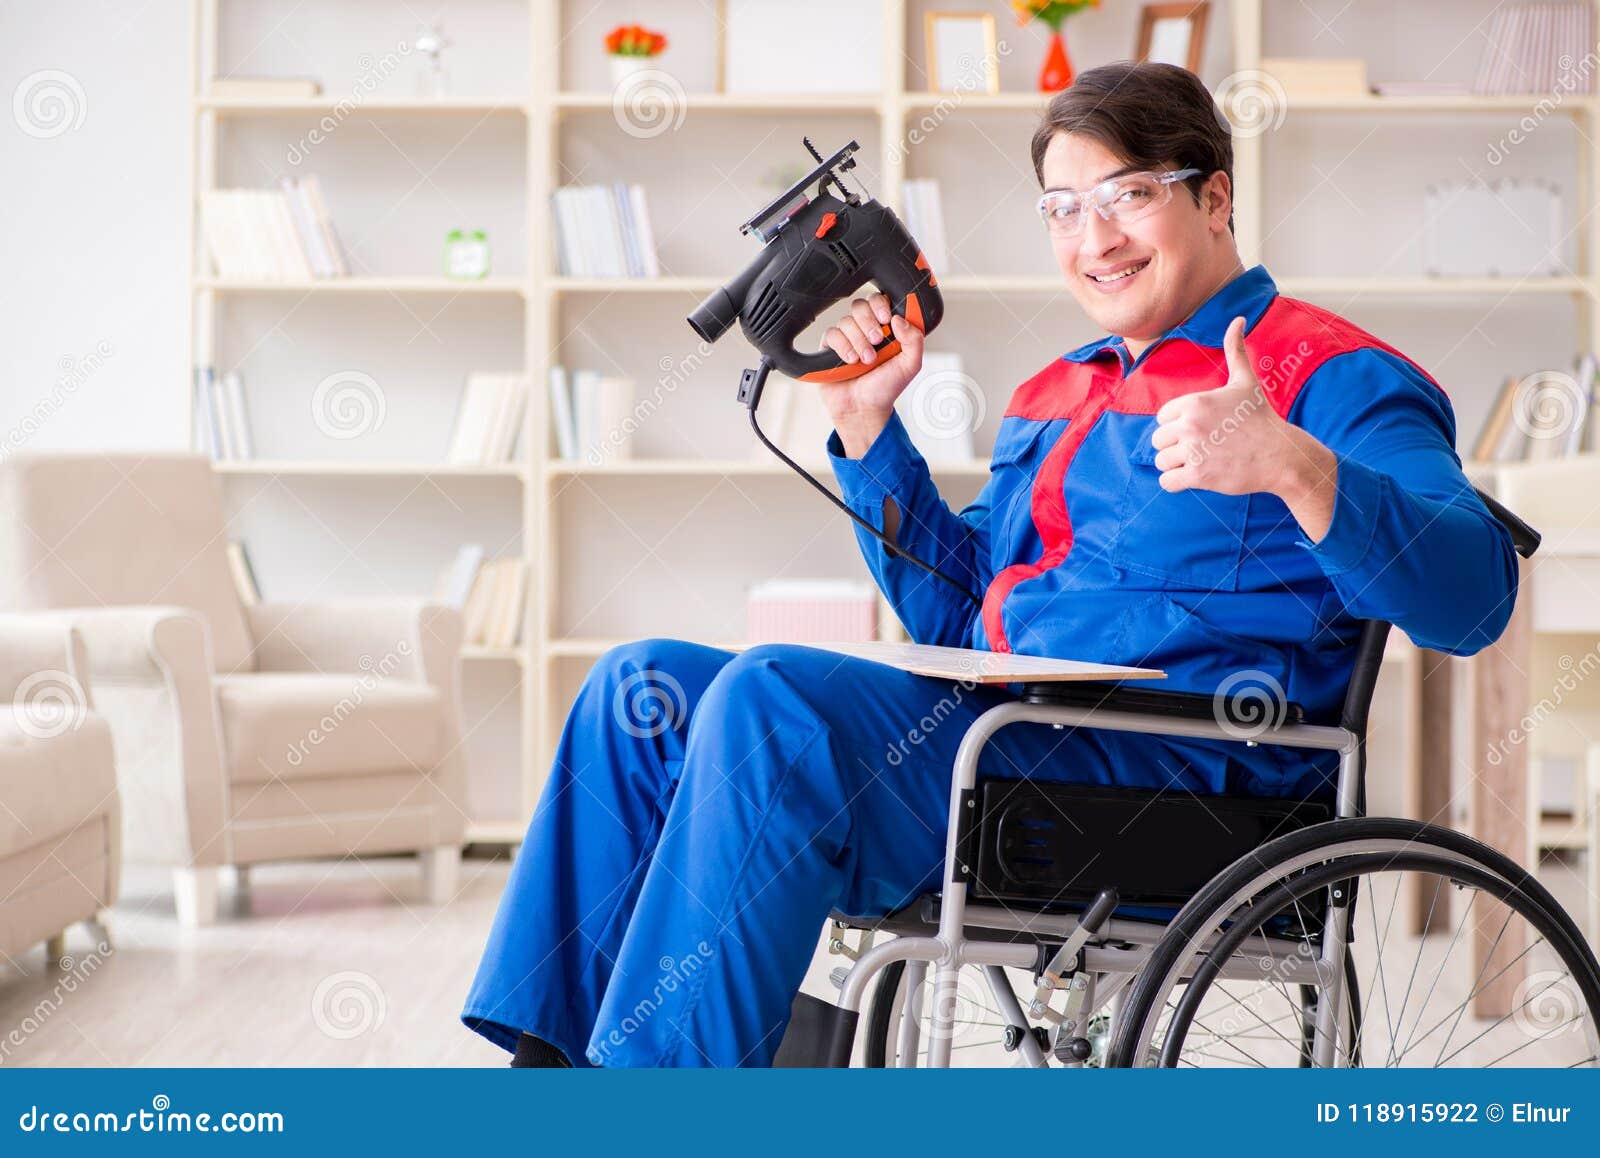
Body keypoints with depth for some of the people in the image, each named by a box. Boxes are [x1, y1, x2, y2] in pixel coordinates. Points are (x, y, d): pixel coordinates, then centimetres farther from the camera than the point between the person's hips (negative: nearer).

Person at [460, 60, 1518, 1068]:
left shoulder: (1329, 374, 0)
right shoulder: (1053, 399, 25)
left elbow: (1471, 595, -15)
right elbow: (955, 610, 30)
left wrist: (1295, 467, -32)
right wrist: (867, 422, 20)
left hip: (1175, 766, -9)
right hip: (1005, 729, 9)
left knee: (767, 695, -27)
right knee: (642, 687, 3)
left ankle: (653, 1063, -25)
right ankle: (545, 1056, -4)